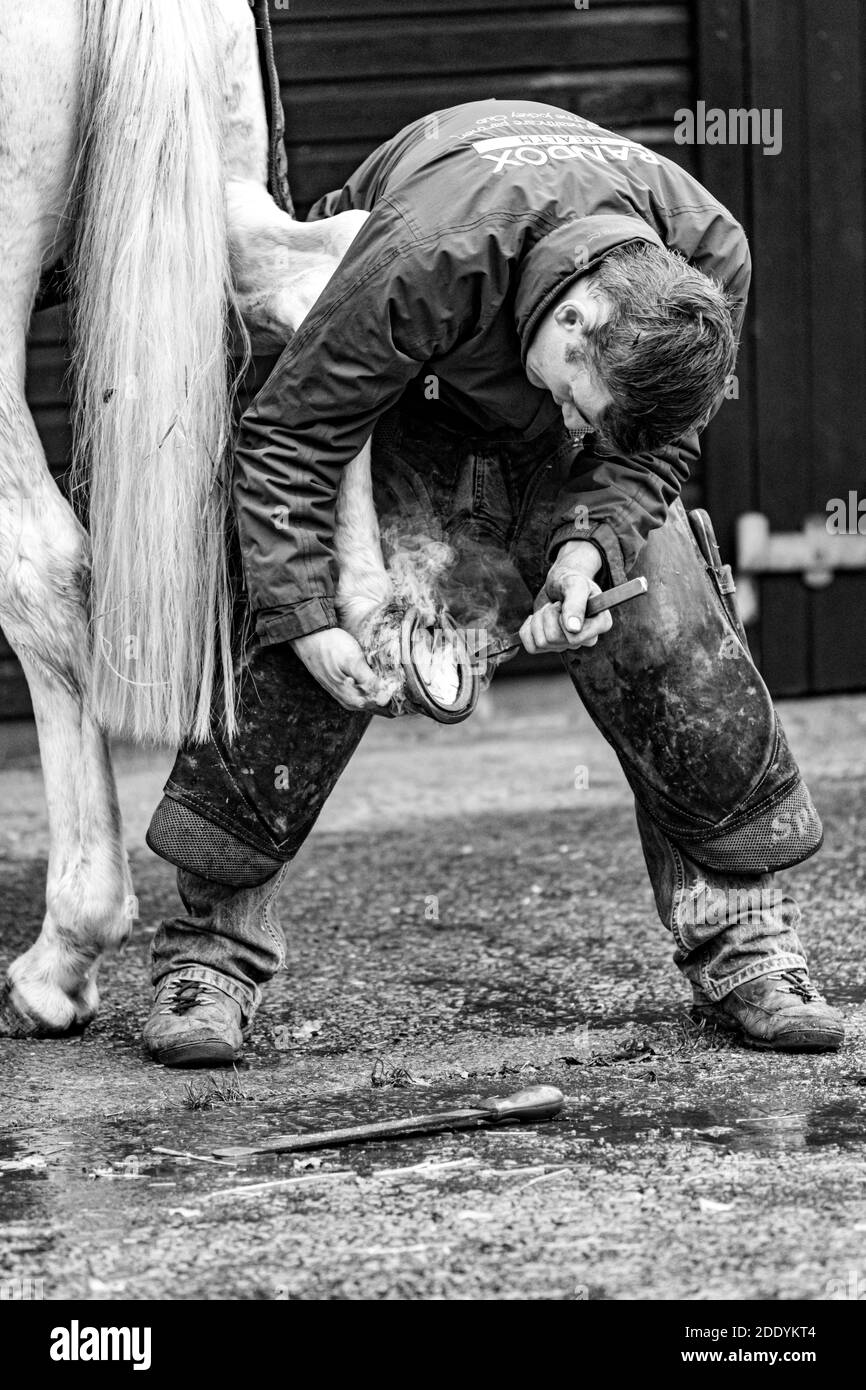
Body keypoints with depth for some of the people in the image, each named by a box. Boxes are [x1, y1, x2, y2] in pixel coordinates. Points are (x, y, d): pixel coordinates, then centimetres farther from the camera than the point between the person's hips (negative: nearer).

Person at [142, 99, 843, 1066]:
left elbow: (652, 444, -12)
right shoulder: (422, 261, -42)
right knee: (290, 666, -17)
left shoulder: (710, 257, -30)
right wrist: (307, 618, -32)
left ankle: (740, 935, 1)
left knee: (676, 647, -12)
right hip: (399, 402, -3)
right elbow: (285, 444, -30)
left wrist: (590, 545, -30)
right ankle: (214, 943, -4)